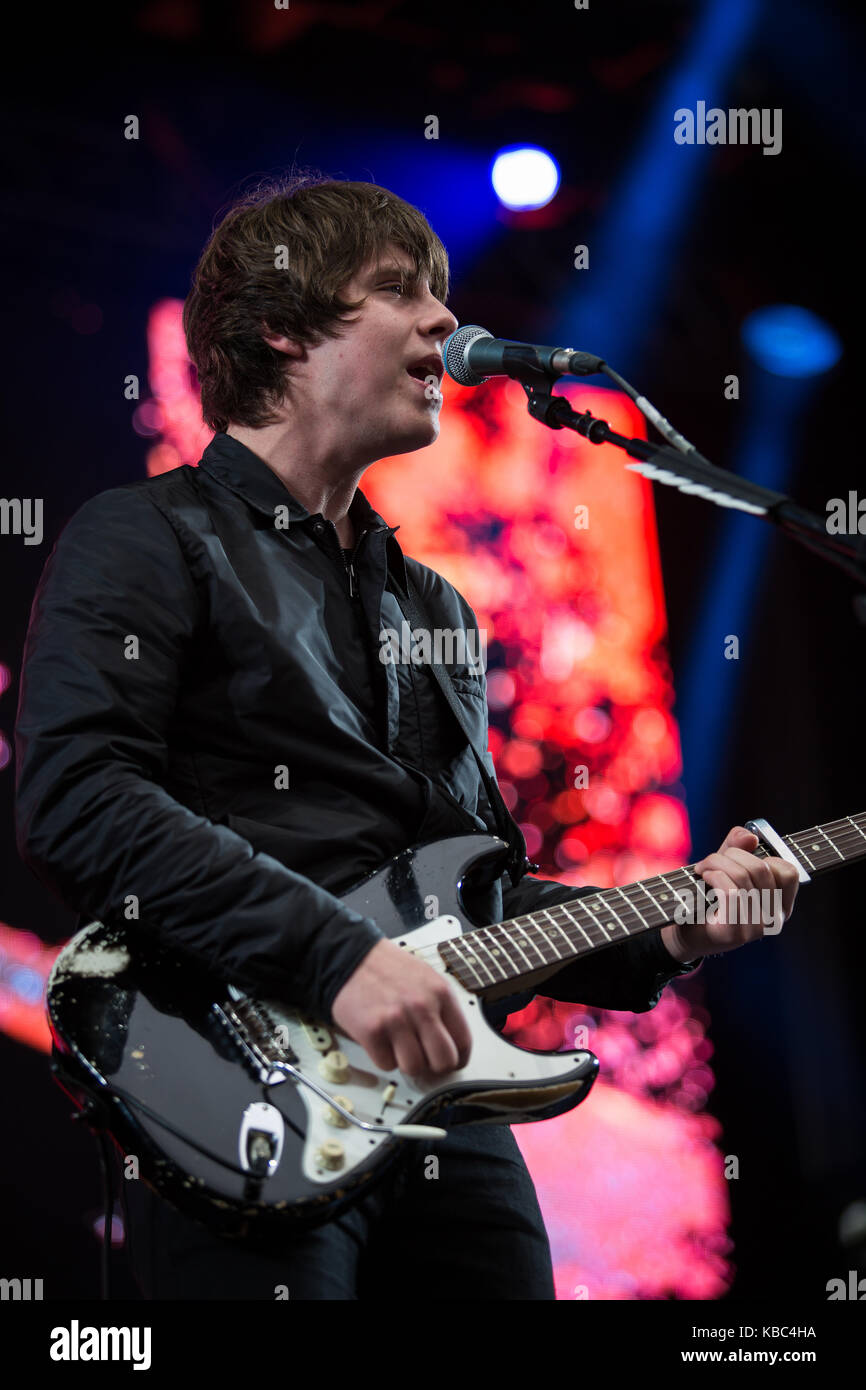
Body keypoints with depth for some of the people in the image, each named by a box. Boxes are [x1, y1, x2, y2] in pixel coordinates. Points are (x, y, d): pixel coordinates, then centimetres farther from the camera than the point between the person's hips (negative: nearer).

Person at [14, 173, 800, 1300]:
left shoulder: (433, 605, 23)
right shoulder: (146, 542, 0)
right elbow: (75, 803, -16)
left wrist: (664, 934, 11)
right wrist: (335, 954, -22)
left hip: (446, 1100, 7)